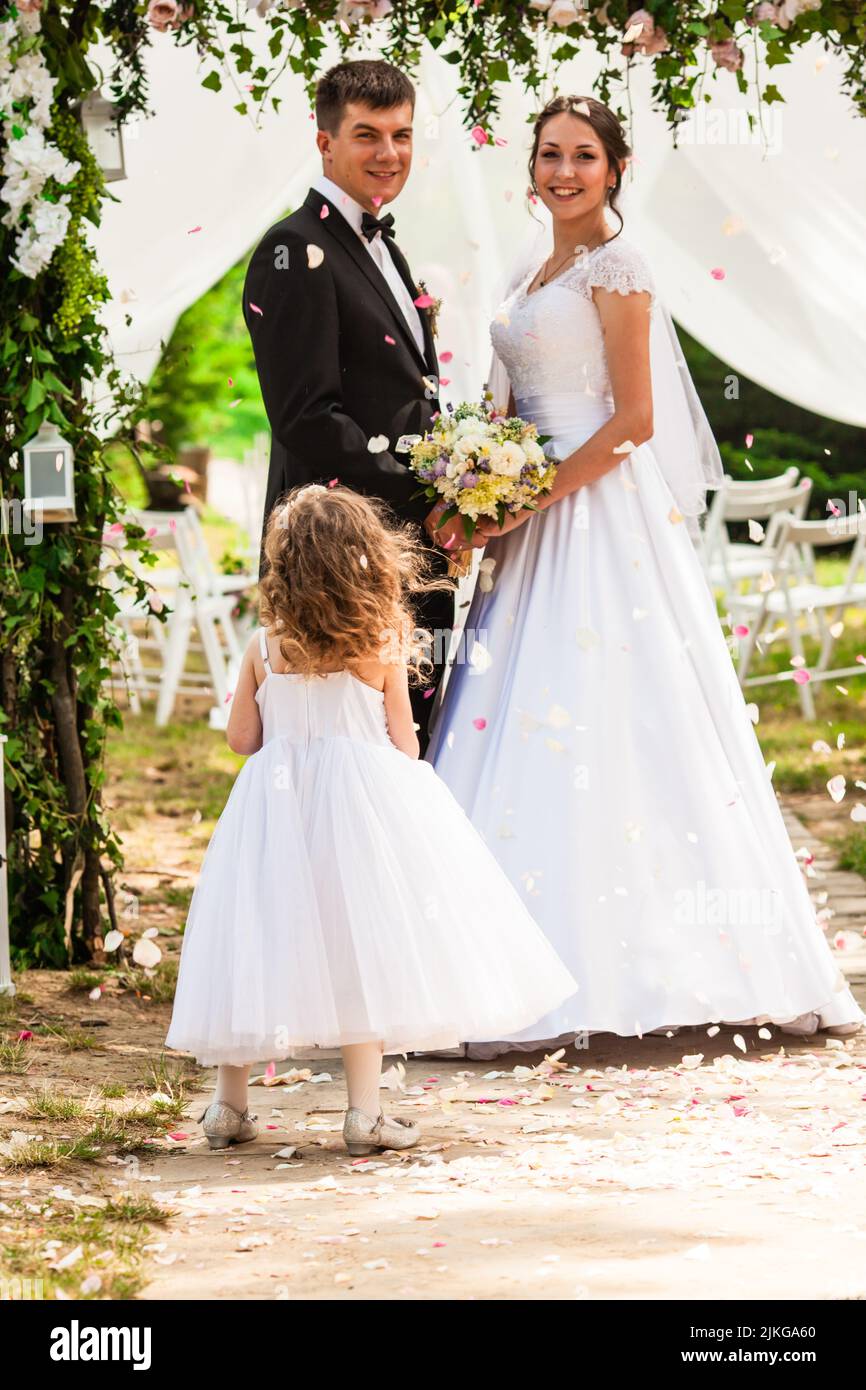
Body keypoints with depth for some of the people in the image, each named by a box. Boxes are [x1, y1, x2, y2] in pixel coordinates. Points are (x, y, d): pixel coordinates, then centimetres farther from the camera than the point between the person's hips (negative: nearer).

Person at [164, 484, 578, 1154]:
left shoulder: (263, 649, -1)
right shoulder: (383, 649, -6)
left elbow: (242, 736, 6)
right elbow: (403, 744, -1)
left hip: (277, 802, 2)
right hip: (362, 798, -2)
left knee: (256, 946, 9)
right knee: (362, 947, 2)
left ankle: (229, 1104, 15)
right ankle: (364, 1111, 1)